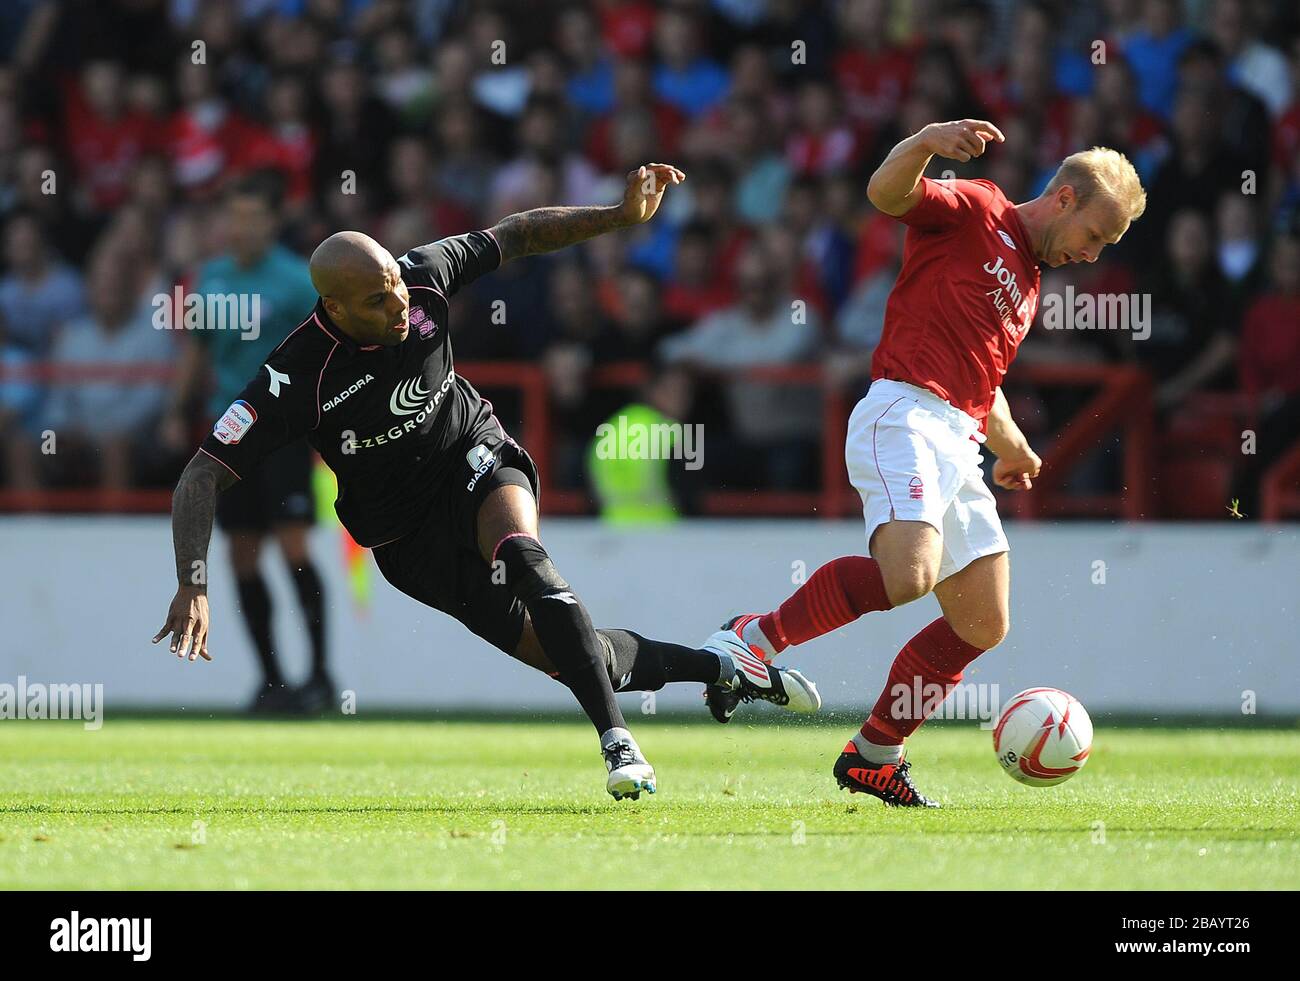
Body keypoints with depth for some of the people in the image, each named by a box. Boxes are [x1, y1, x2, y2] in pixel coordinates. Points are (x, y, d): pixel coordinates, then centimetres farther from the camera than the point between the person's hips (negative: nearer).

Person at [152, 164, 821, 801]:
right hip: (409, 536, -1)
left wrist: (623, 215, -8)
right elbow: (201, 479, -29)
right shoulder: (294, 380, -28)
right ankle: (714, 664, 17)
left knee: (520, 553, -34)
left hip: (478, 458, 1)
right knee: (562, 653, -6)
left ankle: (616, 740, -35)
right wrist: (192, 586, -42)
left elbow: (518, 235, 1)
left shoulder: (422, 276, -16)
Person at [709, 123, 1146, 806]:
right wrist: (928, 141, -31)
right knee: (909, 574, -32)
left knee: (983, 626, 7)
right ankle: (757, 638, -16)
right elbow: (886, 193, -14)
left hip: (958, 444, 9)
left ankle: (871, 756, 19)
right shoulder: (975, 211, 4)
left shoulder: (1026, 284, 30)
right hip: (905, 413, -9)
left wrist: (1010, 447, 37)